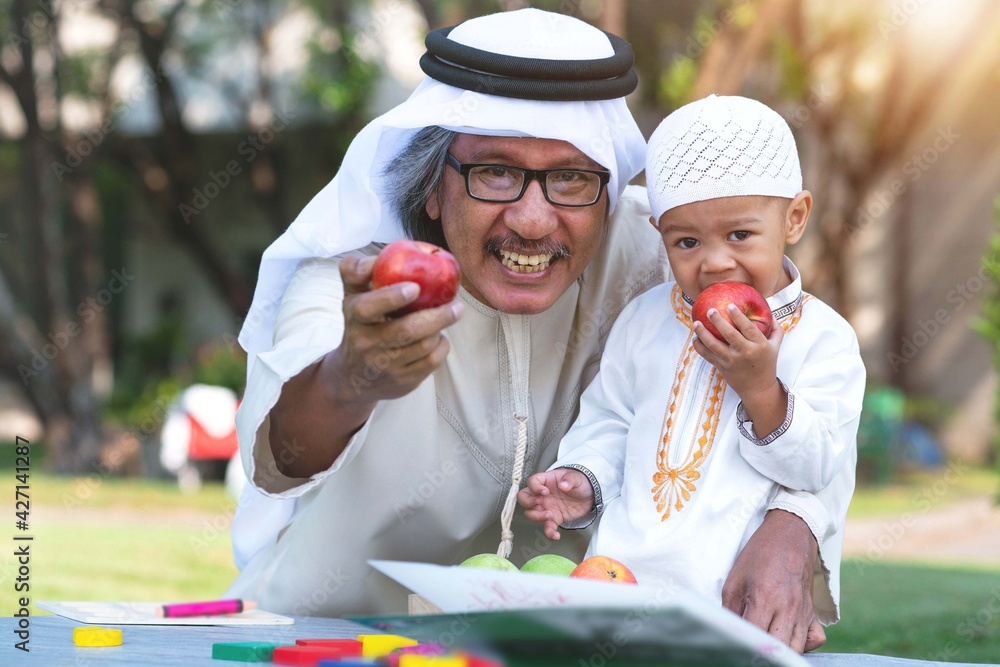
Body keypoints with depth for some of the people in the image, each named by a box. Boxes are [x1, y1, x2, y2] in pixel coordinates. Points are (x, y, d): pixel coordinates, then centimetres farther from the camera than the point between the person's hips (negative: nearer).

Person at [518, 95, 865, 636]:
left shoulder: (824, 338, 1)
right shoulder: (645, 320, 13)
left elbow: (819, 470, -4)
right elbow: (607, 422, 22)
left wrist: (761, 389, -16)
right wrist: (585, 481, 3)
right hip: (626, 566, 3)